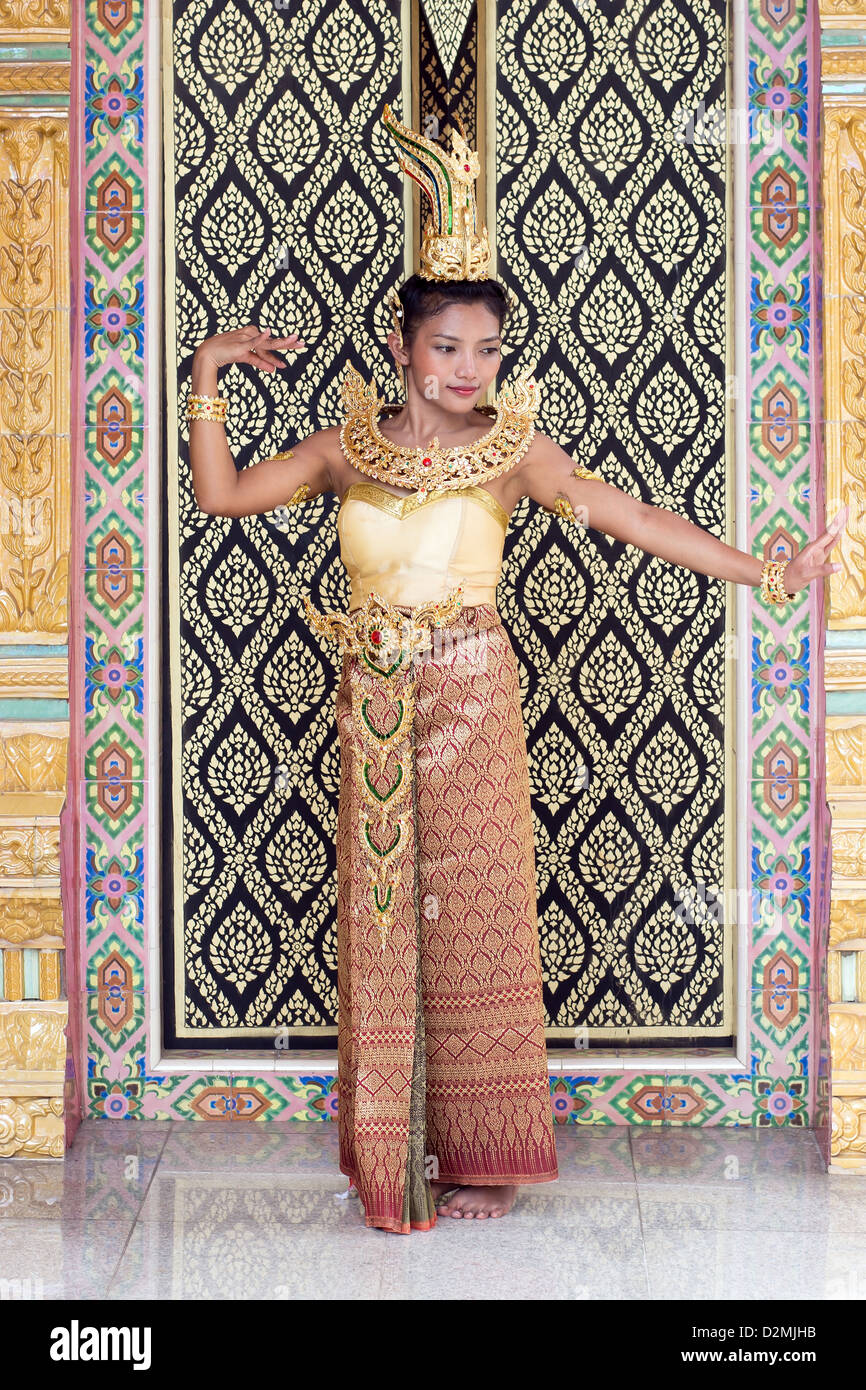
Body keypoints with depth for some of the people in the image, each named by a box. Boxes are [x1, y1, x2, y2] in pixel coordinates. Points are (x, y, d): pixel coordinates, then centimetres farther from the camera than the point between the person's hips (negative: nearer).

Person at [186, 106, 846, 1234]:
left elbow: (630, 518, -6)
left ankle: (479, 1157, 14)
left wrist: (764, 574, -10)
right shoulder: (350, 444, 5)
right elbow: (223, 496, 6)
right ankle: (390, 1158, 15)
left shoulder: (512, 446, -2)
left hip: (471, 697, -2)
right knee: (382, 912, 5)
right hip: (375, 703, 2)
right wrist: (209, 377, 0)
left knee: (473, 913, 2)